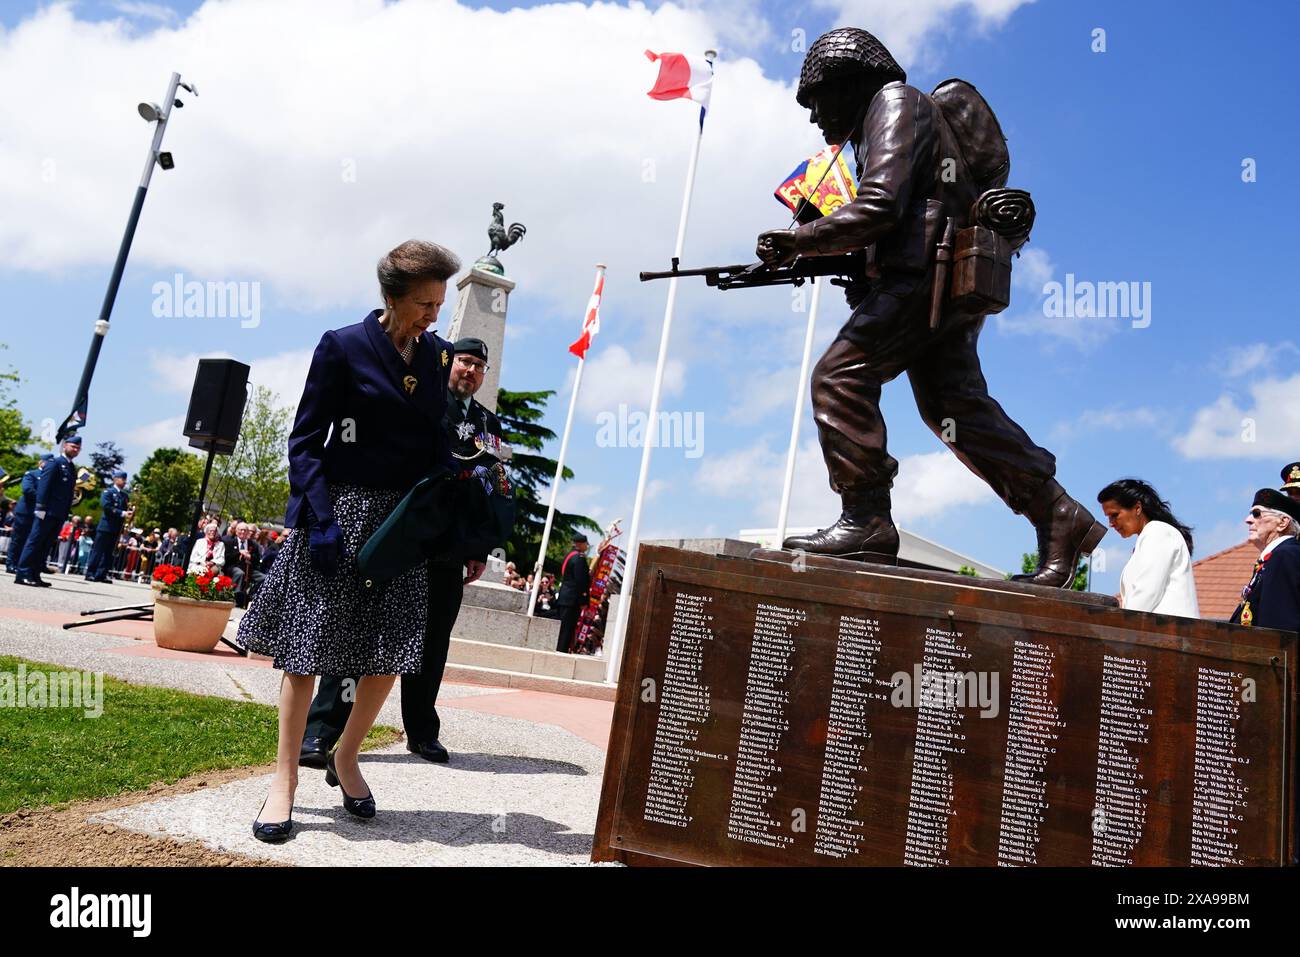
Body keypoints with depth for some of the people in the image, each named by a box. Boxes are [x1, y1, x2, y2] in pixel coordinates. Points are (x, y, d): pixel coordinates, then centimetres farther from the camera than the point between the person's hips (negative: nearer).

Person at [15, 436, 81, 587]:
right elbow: (44, 485, -12)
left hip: (60, 515, 8)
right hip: (48, 512, -8)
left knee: (45, 546, 9)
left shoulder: (72, 469, 19)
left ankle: (35, 575, 12)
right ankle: (23, 574, -6)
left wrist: (67, 511, 12)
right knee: (35, 542, -6)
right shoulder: (55, 462, -4)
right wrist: (41, 507, -19)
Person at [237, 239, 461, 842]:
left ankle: (345, 758, 26)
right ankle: (286, 776, 14)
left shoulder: (438, 355, 7)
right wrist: (319, 521, -15)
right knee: (306, 646, 1)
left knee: (391, 650, 5)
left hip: (402, 519, 5)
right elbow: (305, 442, -6)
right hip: (339, 506, -4)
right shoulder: (343, 348, -5)